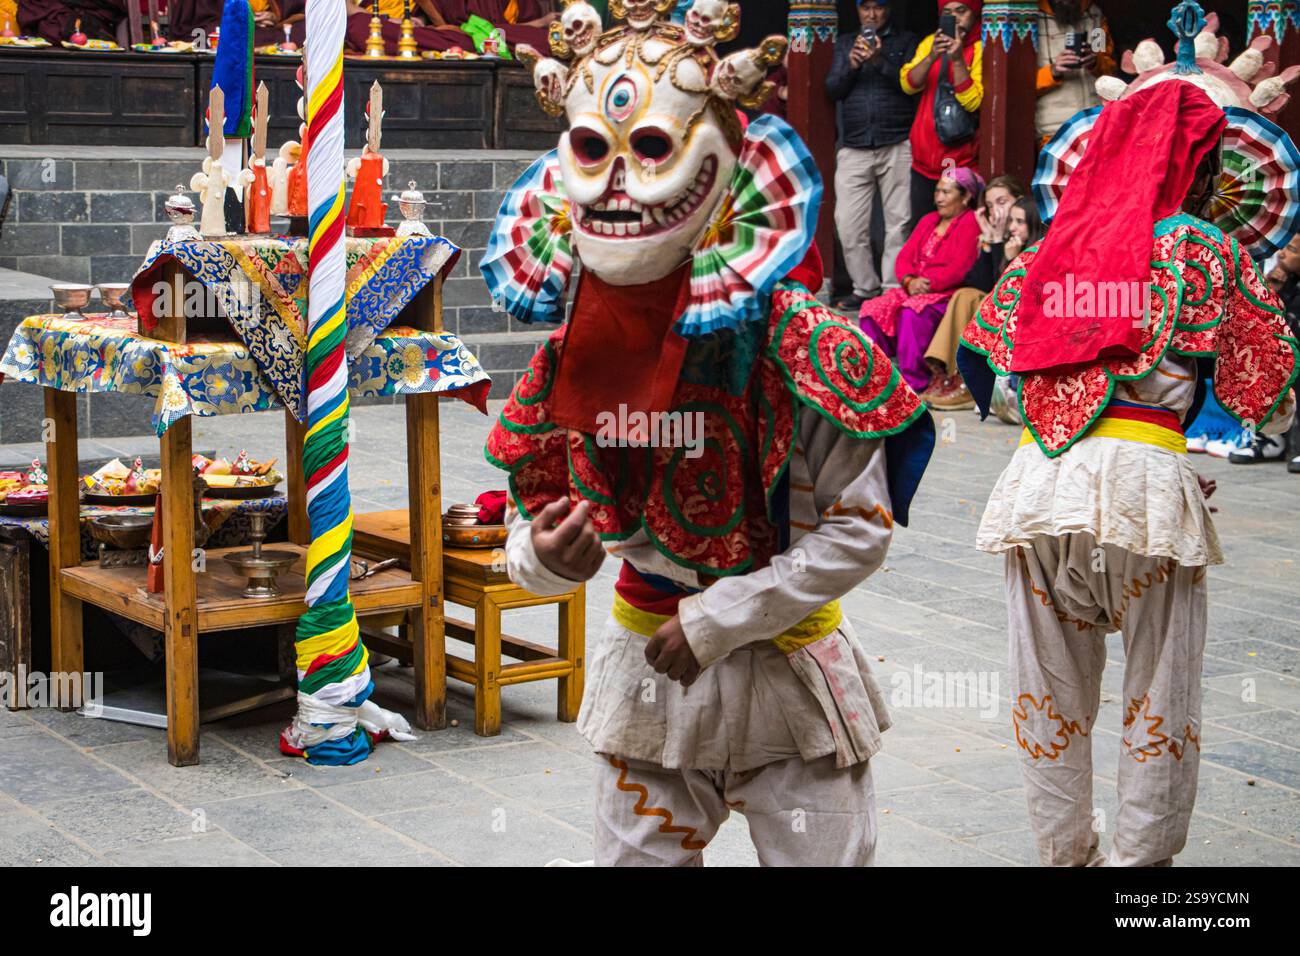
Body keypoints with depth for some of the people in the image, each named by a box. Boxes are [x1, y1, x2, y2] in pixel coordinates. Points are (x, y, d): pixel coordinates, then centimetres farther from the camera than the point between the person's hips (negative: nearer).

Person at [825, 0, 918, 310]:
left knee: (898, 223, -5)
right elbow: (832, 89, 11)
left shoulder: (906, 41, 11)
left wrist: (881, 61, -14)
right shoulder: (845, 43, 19)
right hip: (854, 149, 3)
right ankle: (865, 289, 6)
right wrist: (851, 65, -7)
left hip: (897, 145, -3)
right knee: (849, 226, -4)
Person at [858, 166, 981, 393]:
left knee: (912, 313, -36)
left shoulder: (971, 223, -3)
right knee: (873, 309, -16)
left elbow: (960, 269, -14)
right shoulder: (929, 220, 22)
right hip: (912, 289, 7)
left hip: (947, 294, -7)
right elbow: (904, 257, 14)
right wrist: (910, 281, -7)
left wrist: (927, 284, -17)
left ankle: (914, 382, -34)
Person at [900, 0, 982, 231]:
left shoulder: (982, 48, -4)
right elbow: (908, 84, -2)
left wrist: (957, 59, -22)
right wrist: (933, 57, -17)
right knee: (919, 229, 6)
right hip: (925, 157, 4)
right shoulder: (930, 43, 11)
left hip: (961, 160, -4)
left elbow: (973, 102, -14)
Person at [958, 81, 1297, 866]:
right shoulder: (1203, 248, 4)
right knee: (1161, 704, 6)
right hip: (1144, 477, -4)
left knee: (1050, 697, 13)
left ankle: (1065, 855, 23)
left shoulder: (1055, 245, 16)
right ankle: (1138, 860, 8)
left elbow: (984, 344, 21)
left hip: (1041, 477, 5)